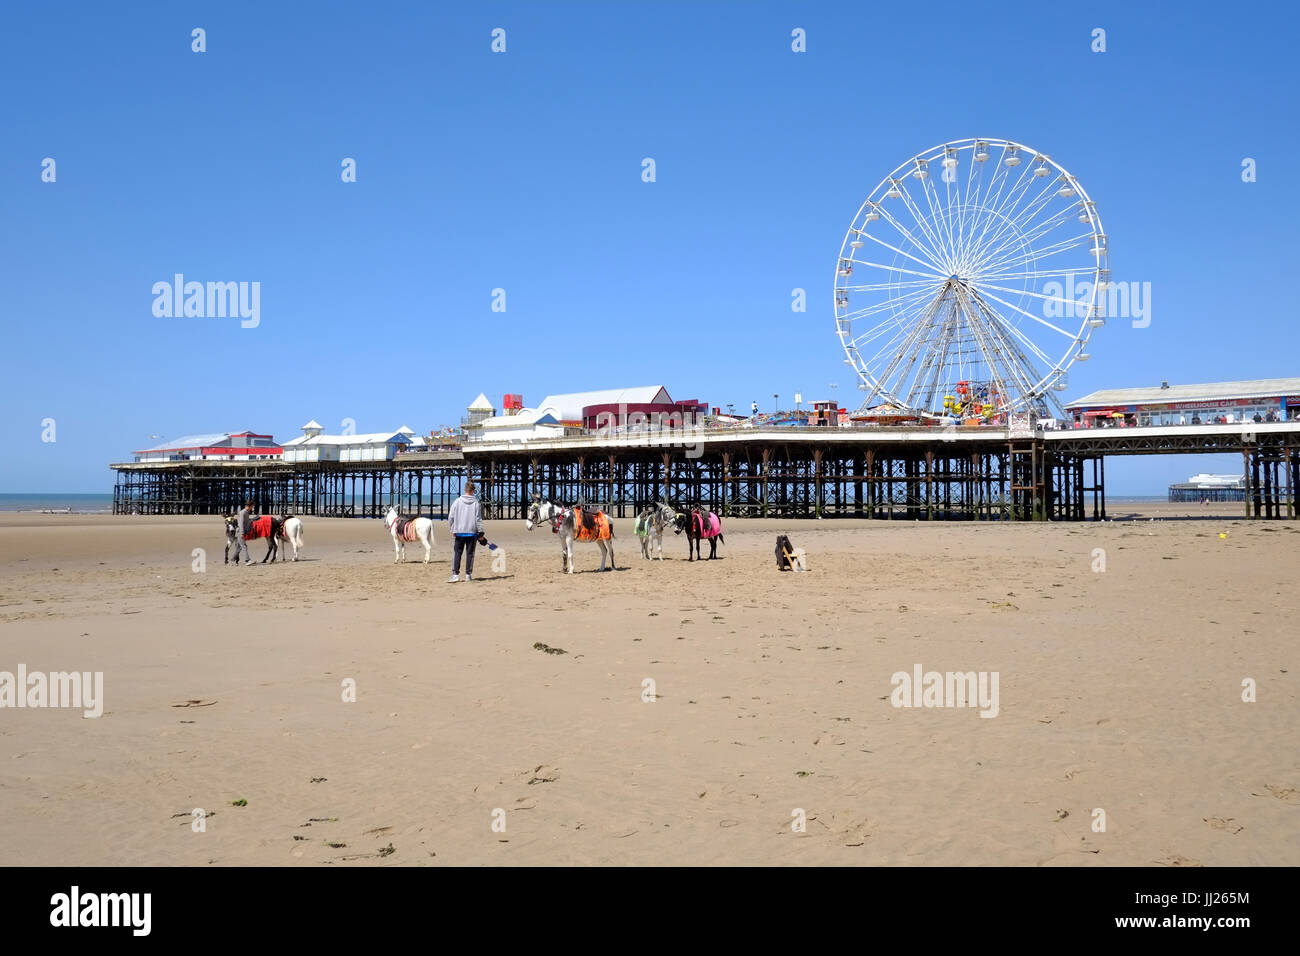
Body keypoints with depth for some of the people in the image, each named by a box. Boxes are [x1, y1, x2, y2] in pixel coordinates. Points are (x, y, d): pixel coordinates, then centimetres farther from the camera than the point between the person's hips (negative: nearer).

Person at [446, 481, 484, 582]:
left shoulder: (457, 501, -2)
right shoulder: (476, 503, -4)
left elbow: (450, 517, 0)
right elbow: (478, 519, -4)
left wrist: (453, 530, 11)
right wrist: (480, 532, 2)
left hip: (459, 532, 0)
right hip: (472, 532, 0)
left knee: (457, 553, 4)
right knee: (470, 553, 7)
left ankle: (455, 574, -4)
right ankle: (468, 575, 9)